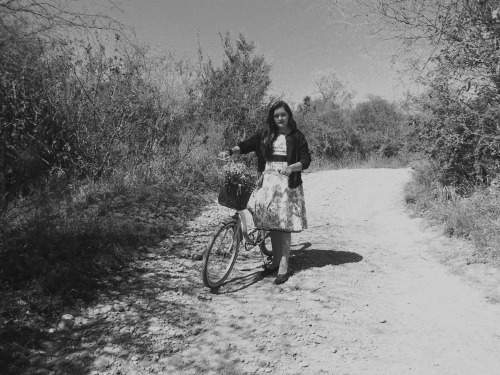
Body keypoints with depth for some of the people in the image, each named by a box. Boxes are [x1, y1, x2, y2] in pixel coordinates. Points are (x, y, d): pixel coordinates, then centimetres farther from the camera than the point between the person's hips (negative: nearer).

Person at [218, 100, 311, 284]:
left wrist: (292, 167, -21)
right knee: (271, 222, 7)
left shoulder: (297, 136, 2)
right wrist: (230, 151, -11)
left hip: (288, 184, -3)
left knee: (284, 224, -5)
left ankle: (284, 266, 4)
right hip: (268, 182, 3)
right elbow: (246, 145, 6)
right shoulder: (265, 134, 9)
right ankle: (276, 260, 23)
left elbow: (306, 159, -3)